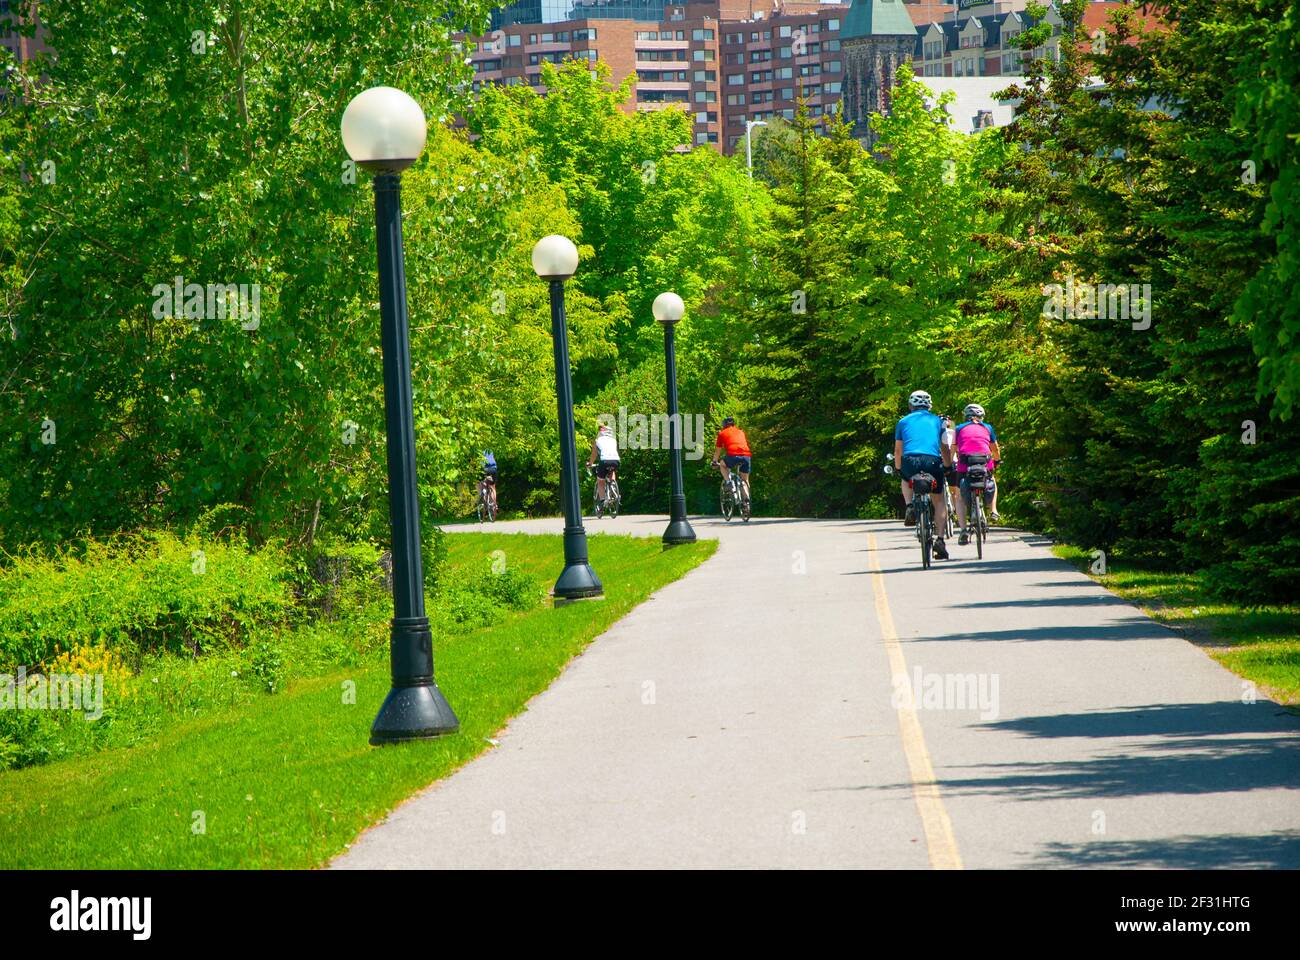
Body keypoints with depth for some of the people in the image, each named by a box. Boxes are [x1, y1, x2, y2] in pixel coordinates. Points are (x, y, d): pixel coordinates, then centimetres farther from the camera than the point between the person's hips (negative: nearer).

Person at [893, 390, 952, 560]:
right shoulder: (937, 420, 21)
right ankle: (939, 539, 0)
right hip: (933, 462, 0)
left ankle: (910, 507, 11)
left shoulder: (904, 422, 20)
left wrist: (899, 469, 37)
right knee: (939, 501, 15)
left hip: (910, 462, 0)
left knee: (906, 480, 37)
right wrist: (948, 466, 38)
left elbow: (898, 451, 22)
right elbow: (945, 449, 23)